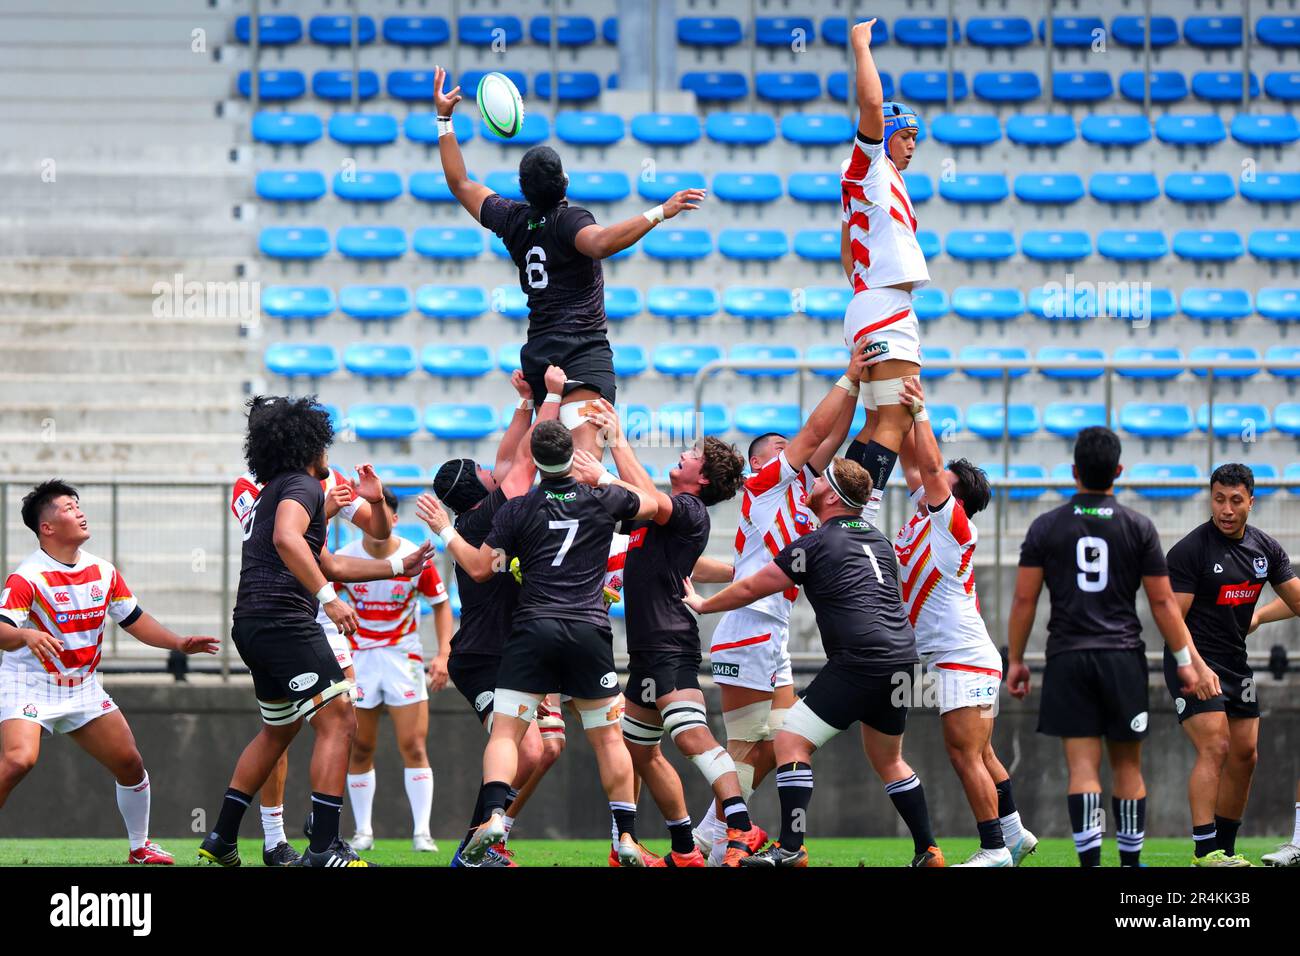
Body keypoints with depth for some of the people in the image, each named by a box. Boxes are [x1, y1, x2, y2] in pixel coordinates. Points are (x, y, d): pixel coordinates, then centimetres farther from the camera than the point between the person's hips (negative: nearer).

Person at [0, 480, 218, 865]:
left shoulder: (103, 572, 3)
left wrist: (179, 643, 3)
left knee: (130, 764, 5)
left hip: (83, 686, 7)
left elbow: (134, 620, 15)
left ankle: (140, 846, 24)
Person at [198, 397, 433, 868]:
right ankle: (324, 849, -20)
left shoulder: (270, 493, 27)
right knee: (338, 722, -12)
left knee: (279, 729, 25)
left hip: (252, 626, 10)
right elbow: (286, 539, -26)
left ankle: (222, 839, 25)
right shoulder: (302, 485, -5)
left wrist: (398, 566, 38)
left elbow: (330, 565, 33)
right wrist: (327, 597, -30)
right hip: (285, 621, -10)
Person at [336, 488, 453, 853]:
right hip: (358, 658, 1)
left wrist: (443, 655, -5)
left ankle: (421, 831, -6)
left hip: (403, 657, -1)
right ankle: (363, 830, 14)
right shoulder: (344, 559, -5)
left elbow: (441, 604, 5)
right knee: (360, 750, 3)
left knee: (413, 747, -8)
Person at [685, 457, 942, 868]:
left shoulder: (816, 545, -2)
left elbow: (750, 588, 7)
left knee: (792, 742, -5)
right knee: (888, 760, 23)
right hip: (901, 656, 8)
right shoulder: (879, 540, 19)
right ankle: (928, 853, 22)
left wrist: (702, 604, 23)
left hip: (859, 661, -8)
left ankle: (791, 850, -13)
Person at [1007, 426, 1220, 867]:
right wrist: (1186, 661, 9)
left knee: (1082, 766, -4)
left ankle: (1090, 863, -15)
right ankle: (1130, 864, 13)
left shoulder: (1046, 528, 1)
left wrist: (1015, 660, 9)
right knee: (1127, 766, 10)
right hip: (1123, 657, 0)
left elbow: (1024, 600, 0)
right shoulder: (1139, 527, 1)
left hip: (1067, 659, 0)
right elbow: (1163, 602, 2)